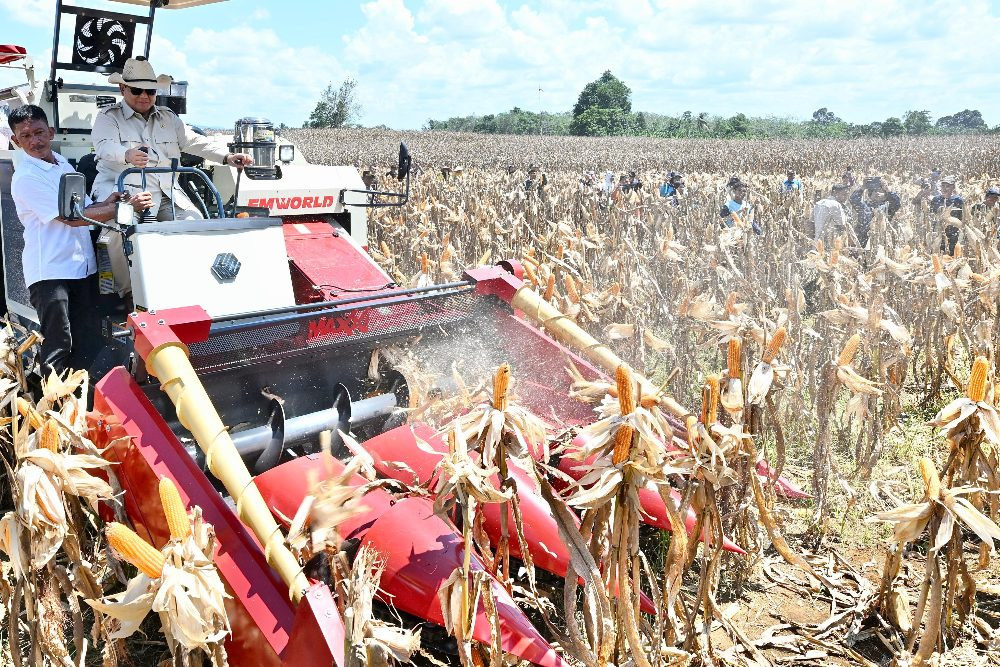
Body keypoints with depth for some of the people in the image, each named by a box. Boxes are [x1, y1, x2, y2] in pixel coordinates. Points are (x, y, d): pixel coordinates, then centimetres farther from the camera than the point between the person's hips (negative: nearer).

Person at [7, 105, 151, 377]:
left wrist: (105, 204, -3)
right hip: (50, 272, -8)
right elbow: (71, 218, -19)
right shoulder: (26, 178, -13)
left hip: (83, 265, 8)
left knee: (88, 341, 13)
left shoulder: (63, 164, 14)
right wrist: (127, 206, -20)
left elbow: (83, 209, 20)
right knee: (58, 344, -5)